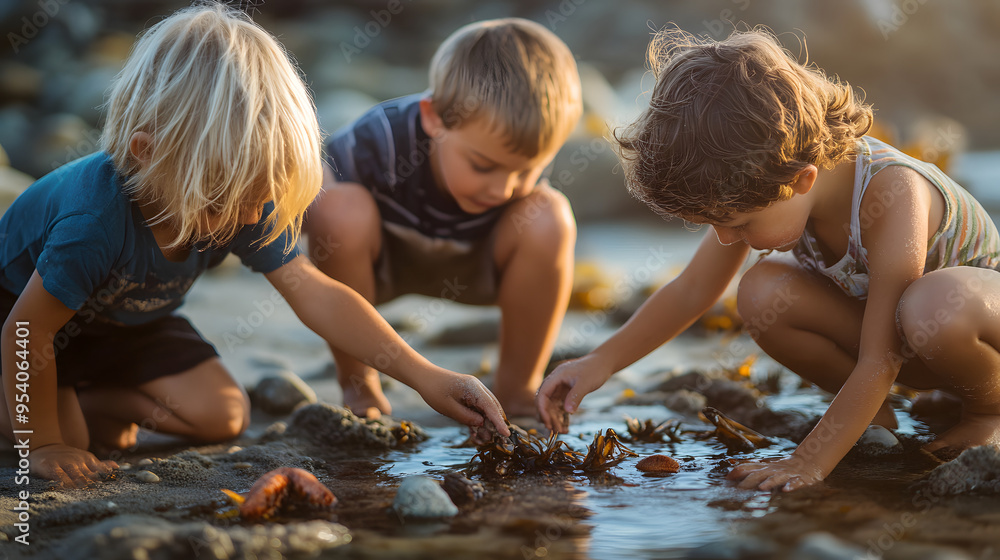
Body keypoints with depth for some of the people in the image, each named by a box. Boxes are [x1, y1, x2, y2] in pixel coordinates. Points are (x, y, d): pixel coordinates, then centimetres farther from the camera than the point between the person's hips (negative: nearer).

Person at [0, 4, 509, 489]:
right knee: (64, 431, -24)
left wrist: (425, 378, -27)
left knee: (222, 416, -7)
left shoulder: (238, 199, -25)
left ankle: (97, 402, 15)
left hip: (129, 318, 6)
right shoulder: (97, 219, -45)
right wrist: (46, 446, -25)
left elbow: (316, 295, -22)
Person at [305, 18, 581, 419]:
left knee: (550, 219, -29)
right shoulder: (379, 141, -36)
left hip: (471, 264, 2)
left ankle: (516, 393, -8)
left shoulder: (524, 158, -28)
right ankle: (358, 387, -13)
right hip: (379, 260, -2)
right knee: (341, 209, -37)